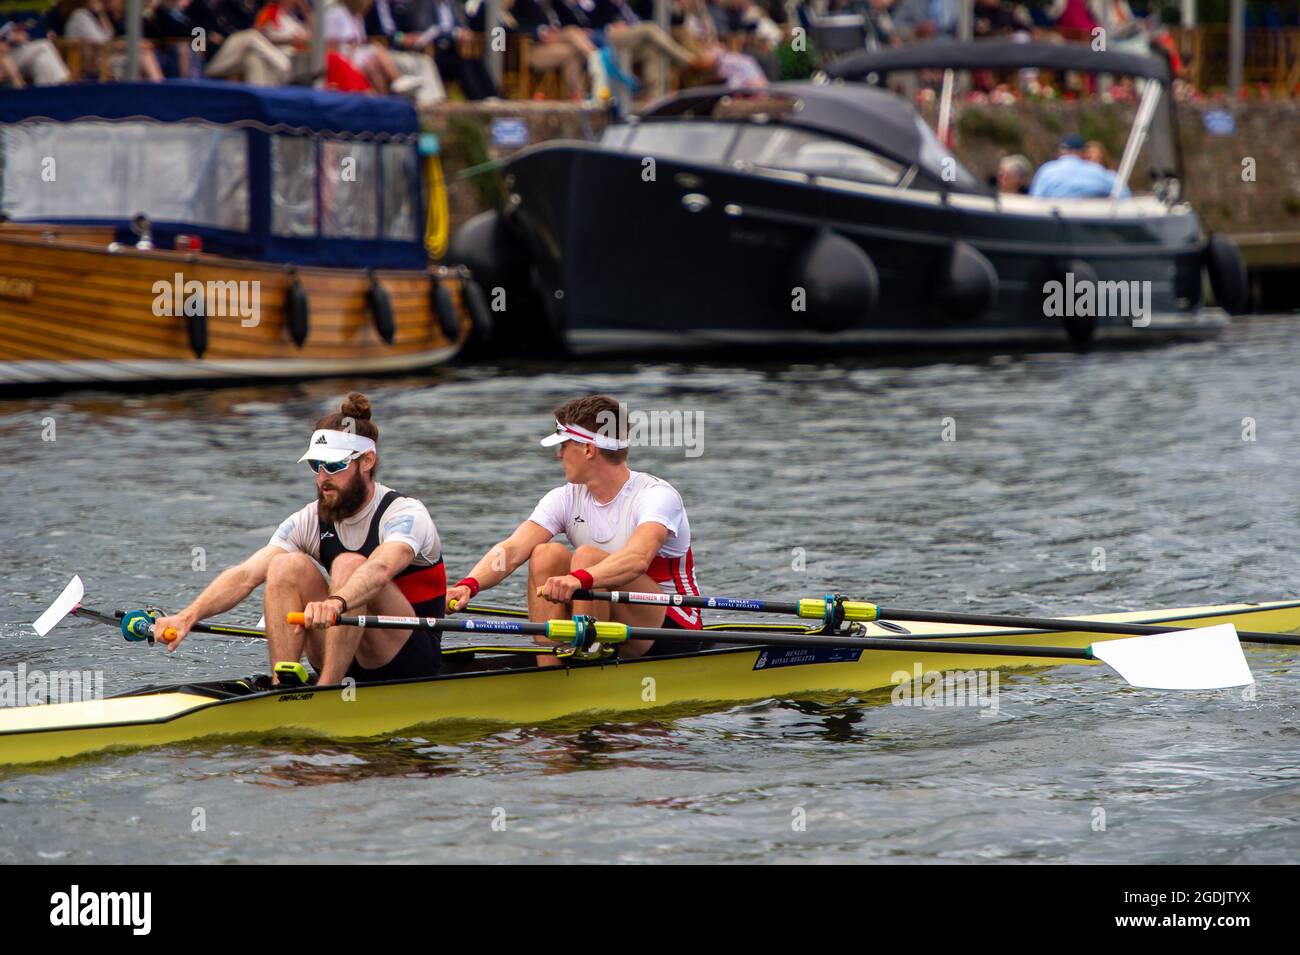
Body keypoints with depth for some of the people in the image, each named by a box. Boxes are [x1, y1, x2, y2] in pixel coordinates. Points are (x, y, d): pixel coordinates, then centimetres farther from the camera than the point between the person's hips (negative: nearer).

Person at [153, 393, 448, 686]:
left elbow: (381, 568, -38)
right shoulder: (310, 521, 2)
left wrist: (335, 603, -59)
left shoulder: (406, 514, -14)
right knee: (288, 566, -15)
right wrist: (188, 617, -30)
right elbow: (246, 575, -12)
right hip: (346, 667, 5)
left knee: (349, 565, -28)